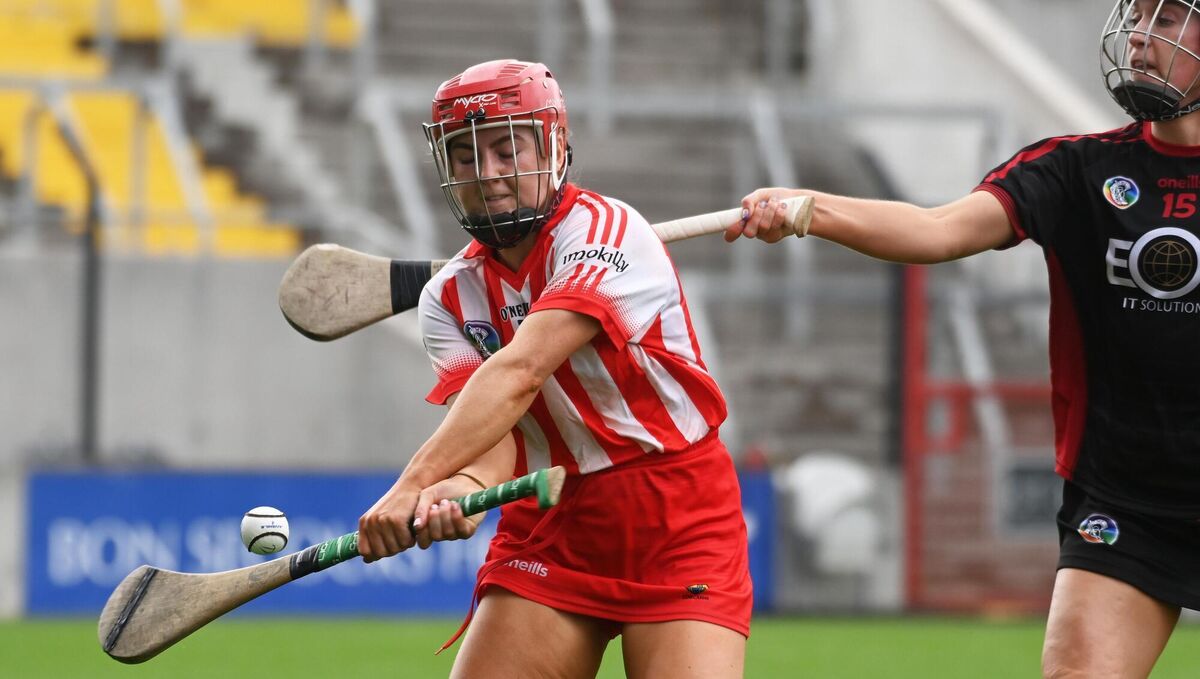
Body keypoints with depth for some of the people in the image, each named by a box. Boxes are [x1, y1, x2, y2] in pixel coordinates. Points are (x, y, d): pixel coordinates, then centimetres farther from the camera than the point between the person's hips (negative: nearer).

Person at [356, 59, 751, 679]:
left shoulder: (604, 229, -14)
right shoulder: (450, 297, 4)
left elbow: (521, 371, -27)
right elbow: (494, 428, -11)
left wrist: (415, 484, -37)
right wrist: (463, 486, -36)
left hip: (677, 530, -5)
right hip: (549, 529, 5)